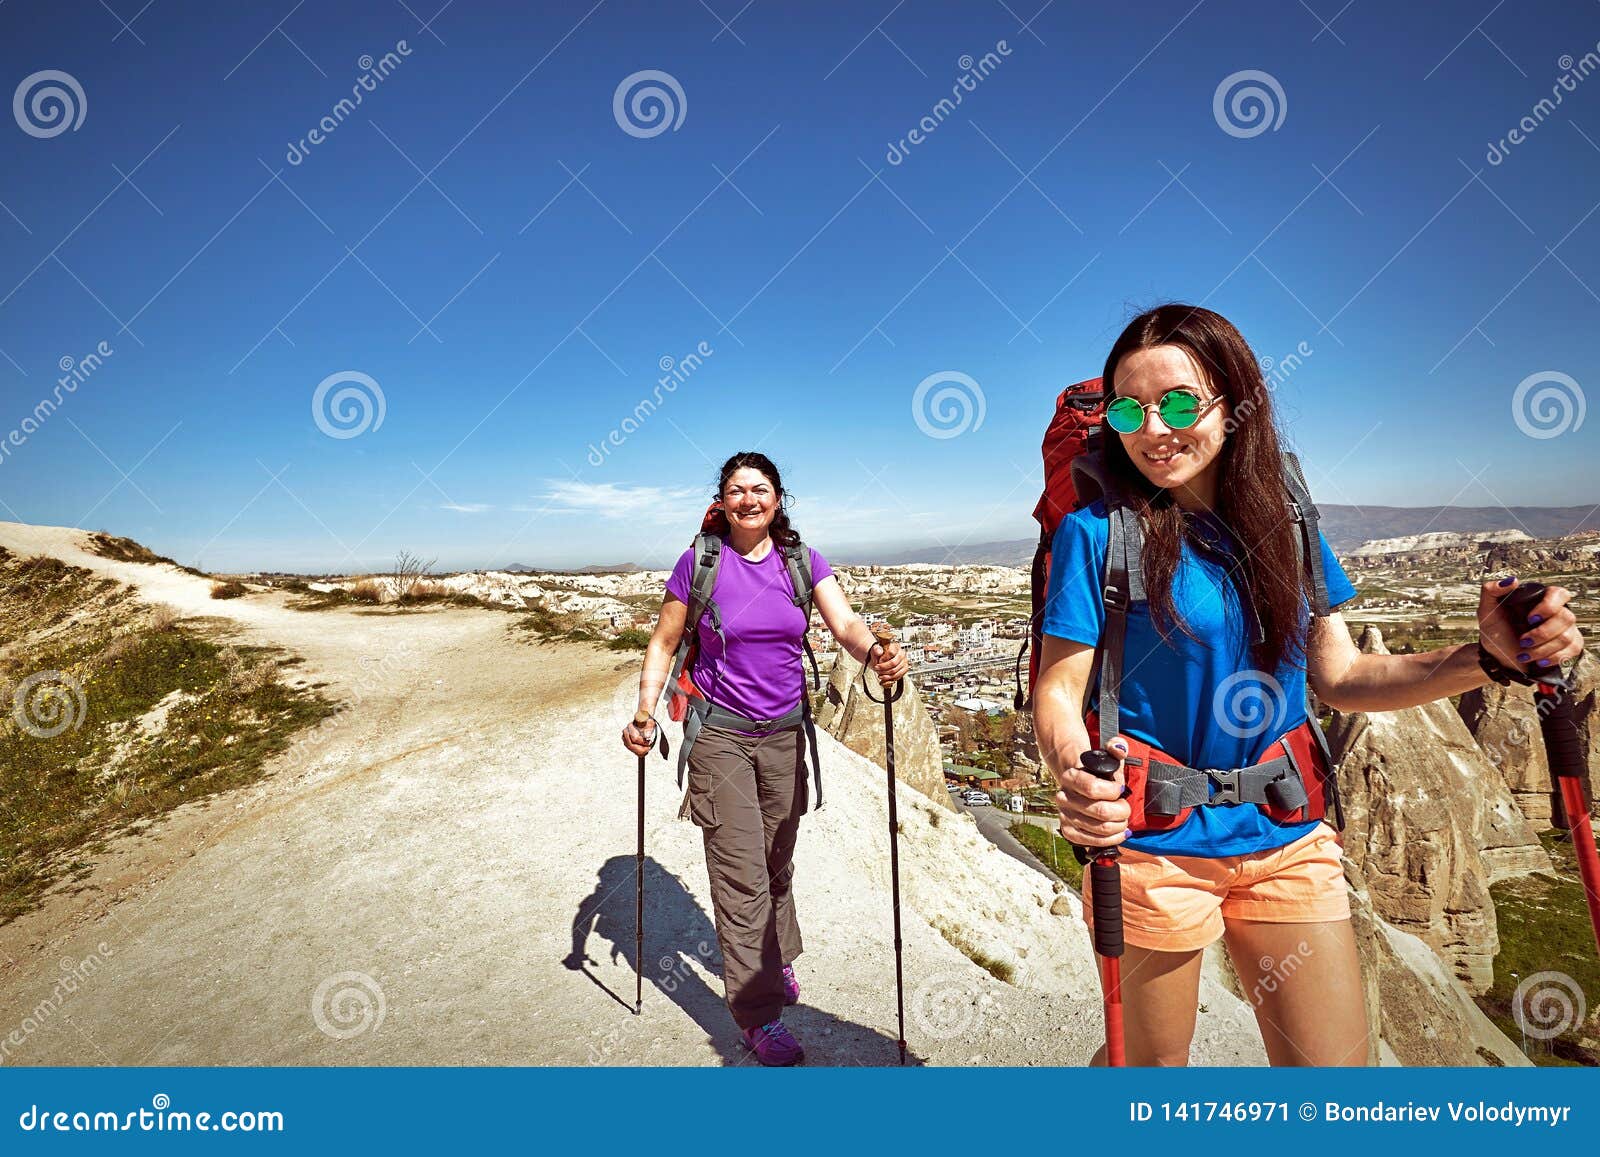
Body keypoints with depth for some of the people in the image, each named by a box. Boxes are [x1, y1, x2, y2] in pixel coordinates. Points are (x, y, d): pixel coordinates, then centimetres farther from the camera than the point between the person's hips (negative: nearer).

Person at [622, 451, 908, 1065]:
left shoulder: (802, 559, -2)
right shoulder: (699, 562, -8)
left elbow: (845, 623, -15)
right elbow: (664, 642, -2)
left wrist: (876, 653, -37)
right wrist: (645, 711, -15)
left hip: (785, 732, 3)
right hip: (720, 733, -3)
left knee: (778, 863, 19)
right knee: (740, 872, -3)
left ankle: (776, 960, 46)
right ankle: (758, 1013, 13)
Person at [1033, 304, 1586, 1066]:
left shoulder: (1284, 525, 3)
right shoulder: (1097, 532, -12)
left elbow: (1341, 680, 6)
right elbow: (1059, 687, -12)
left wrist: (1485, 658, -8)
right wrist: (1073, 771, -32)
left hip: (1286, 839, 4)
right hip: (1153, 847, -4)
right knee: (1150, 1061, 15)